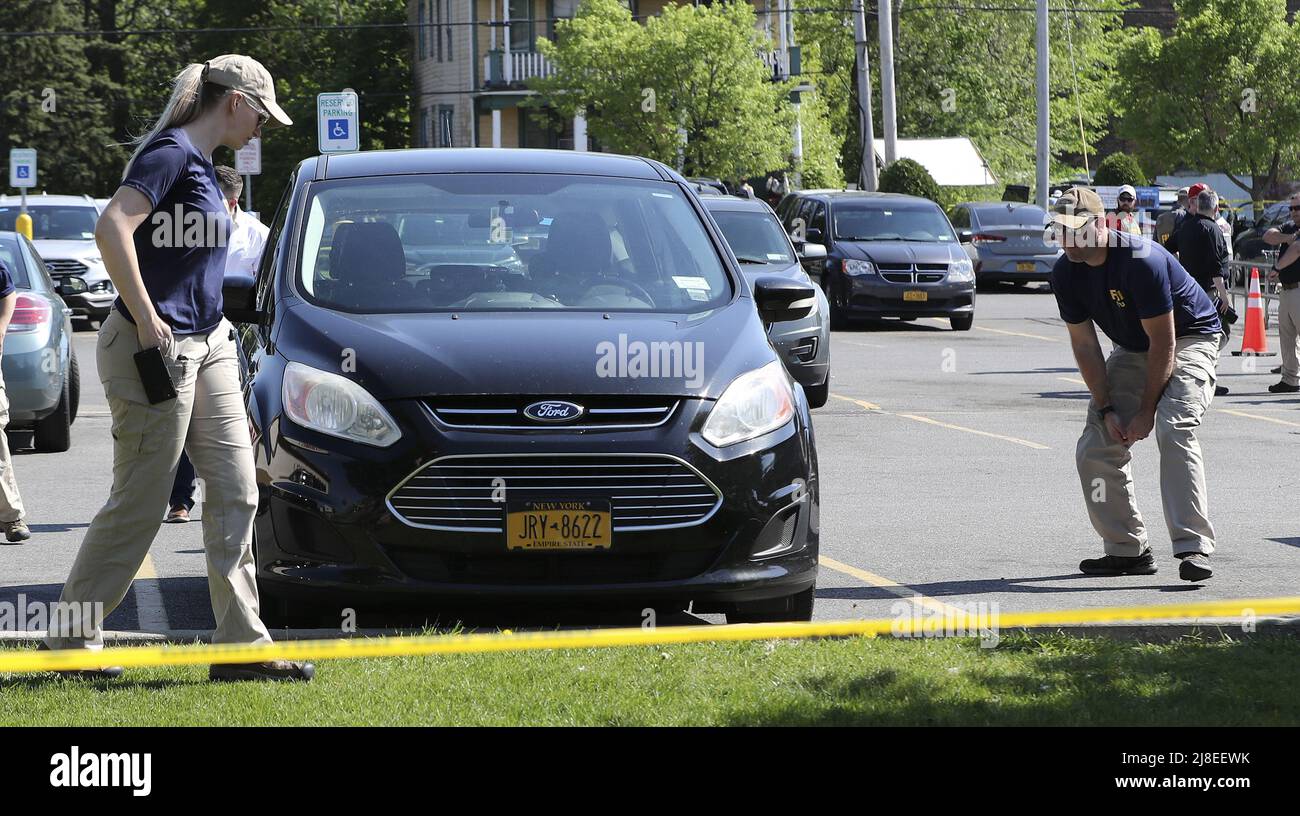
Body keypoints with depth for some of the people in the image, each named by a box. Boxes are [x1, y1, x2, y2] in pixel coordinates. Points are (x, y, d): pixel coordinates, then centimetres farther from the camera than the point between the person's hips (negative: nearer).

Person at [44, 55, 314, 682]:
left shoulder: (200, 162, 16)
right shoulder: (171, 152, -13)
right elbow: (111, 229, -26)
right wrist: (146, 320, -24)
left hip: (205, 344, 10)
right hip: (156, 348, -10)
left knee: (235, 494, 3)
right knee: (139, 506, -2)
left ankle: (241, 643, 4)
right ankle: (70, 638, 10)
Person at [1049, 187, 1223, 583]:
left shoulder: (1141, 261, -31)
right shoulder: (1066, 273, -10)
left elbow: (1163, 342, -26)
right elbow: (1084, 345, -3)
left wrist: (1146, 410, -23)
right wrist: (1106, 408, -11)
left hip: (1189, 338, -7)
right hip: (1132, 350, 7)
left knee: (1174, 430, -29)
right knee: (1095, 448, -1)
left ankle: (1193, 547, -34)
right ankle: (1127, 550, 8)